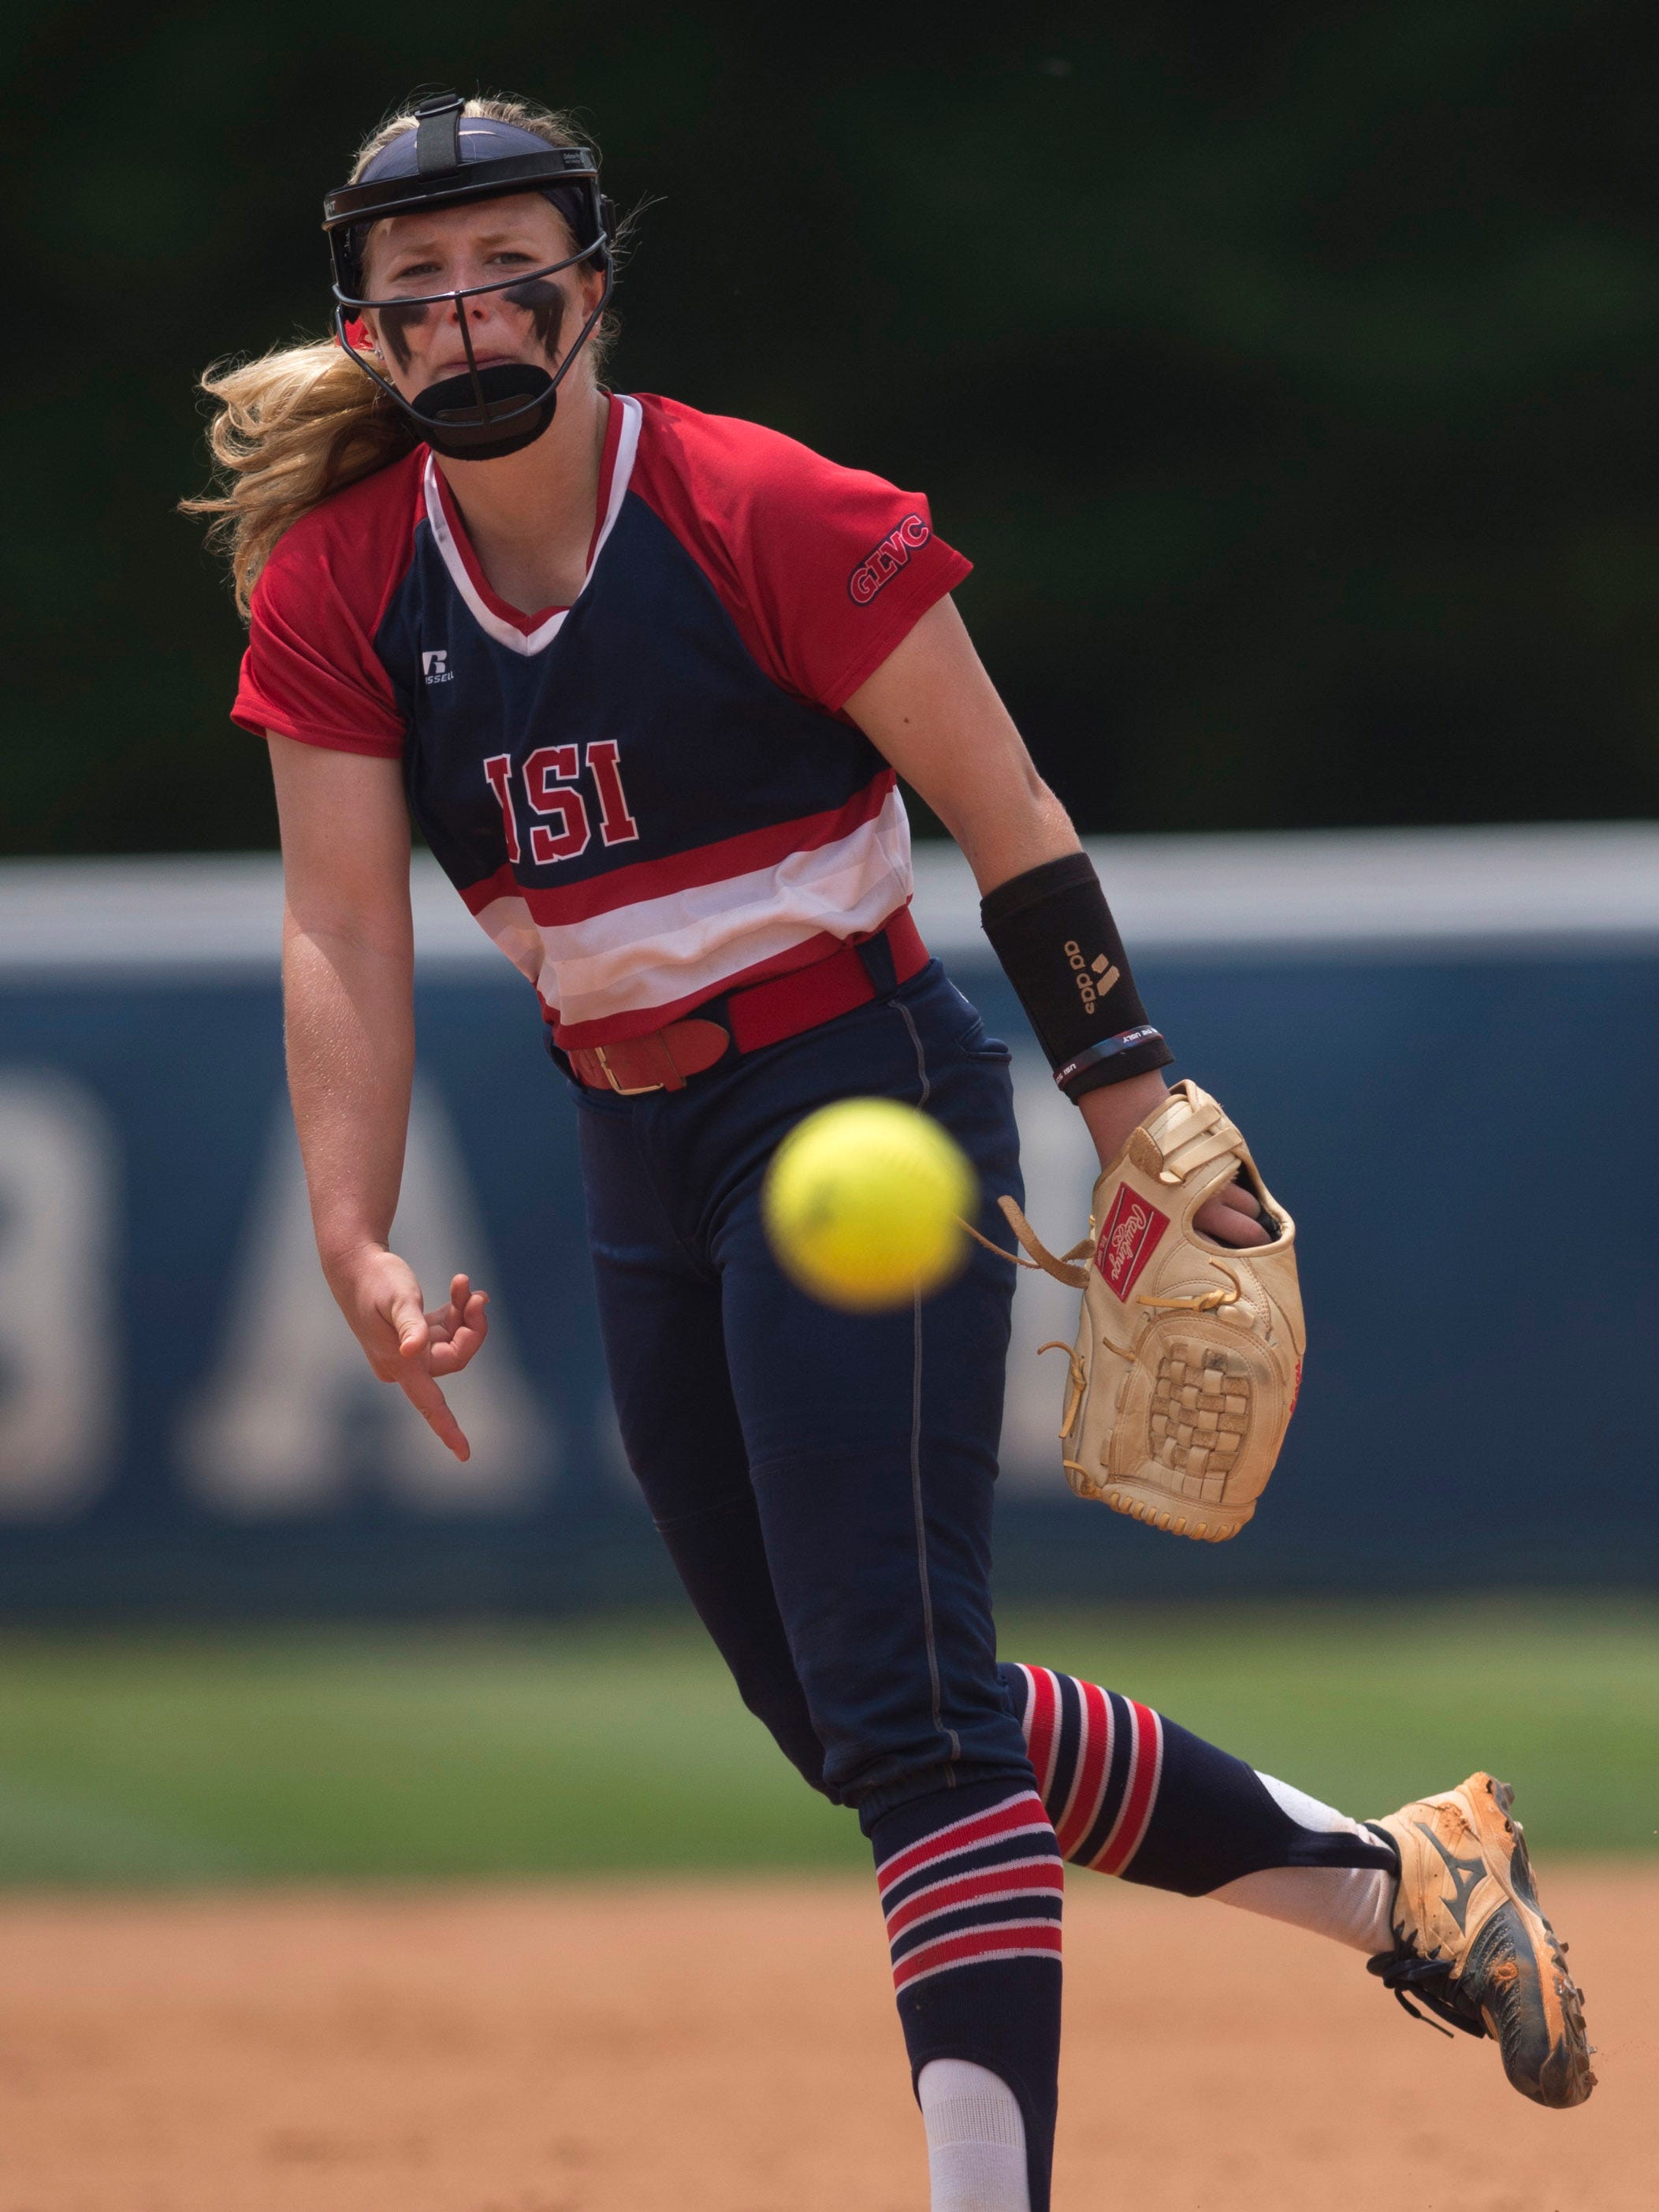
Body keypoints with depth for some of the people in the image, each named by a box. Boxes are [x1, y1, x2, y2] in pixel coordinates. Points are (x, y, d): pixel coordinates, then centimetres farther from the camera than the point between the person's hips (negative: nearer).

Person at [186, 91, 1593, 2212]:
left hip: (863, 1101, -7)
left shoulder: (765, 519, -16)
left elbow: (1006, 815, -10)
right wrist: (354, 1246, -21)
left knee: (899, 1702, -17)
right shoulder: (338, 589, -2)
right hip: (636, 1160, 7)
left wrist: (1135, 1107, -14)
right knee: (841, 1711, 13)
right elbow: (342, 938, -8)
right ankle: (1385, 1876, 26)